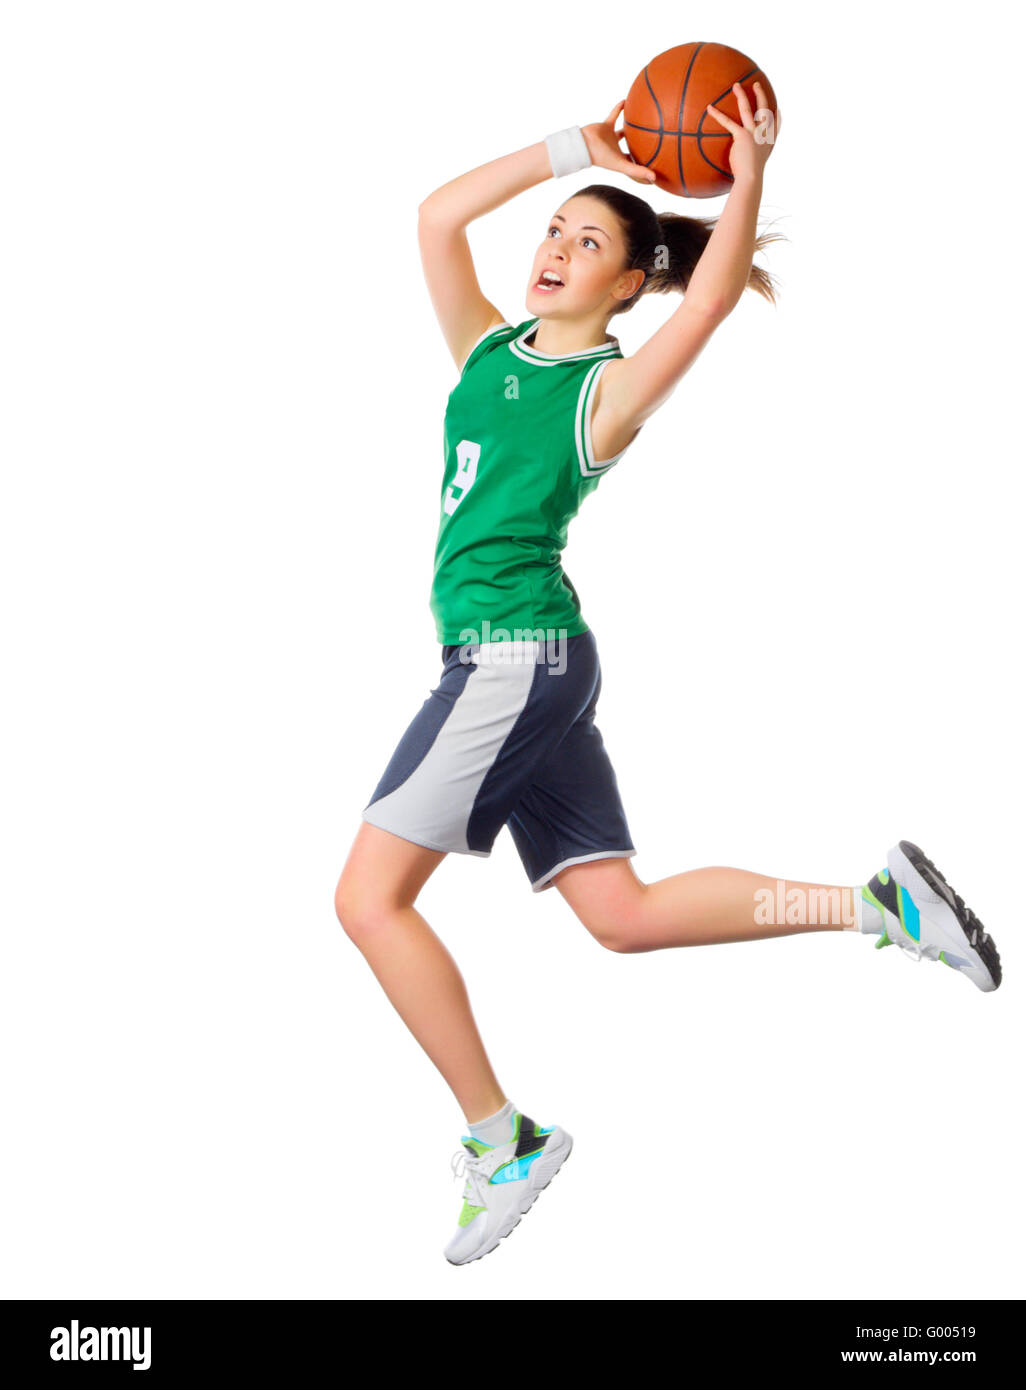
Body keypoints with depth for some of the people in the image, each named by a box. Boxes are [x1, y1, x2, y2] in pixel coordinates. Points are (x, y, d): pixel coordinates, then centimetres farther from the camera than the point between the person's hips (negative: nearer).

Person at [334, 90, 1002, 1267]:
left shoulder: (607, 389, -4)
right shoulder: (485, 349, 14)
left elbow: (712, 295, -18)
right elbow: (438, 218, 9)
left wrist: (750, 174, -27)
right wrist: (576, 150, 10)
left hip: (519, 652, -8)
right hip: (514, 666, 8)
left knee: (369, 897, -10)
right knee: (621, 913, 9)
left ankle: (500, 1143, -2)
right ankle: (874, 904, 12)